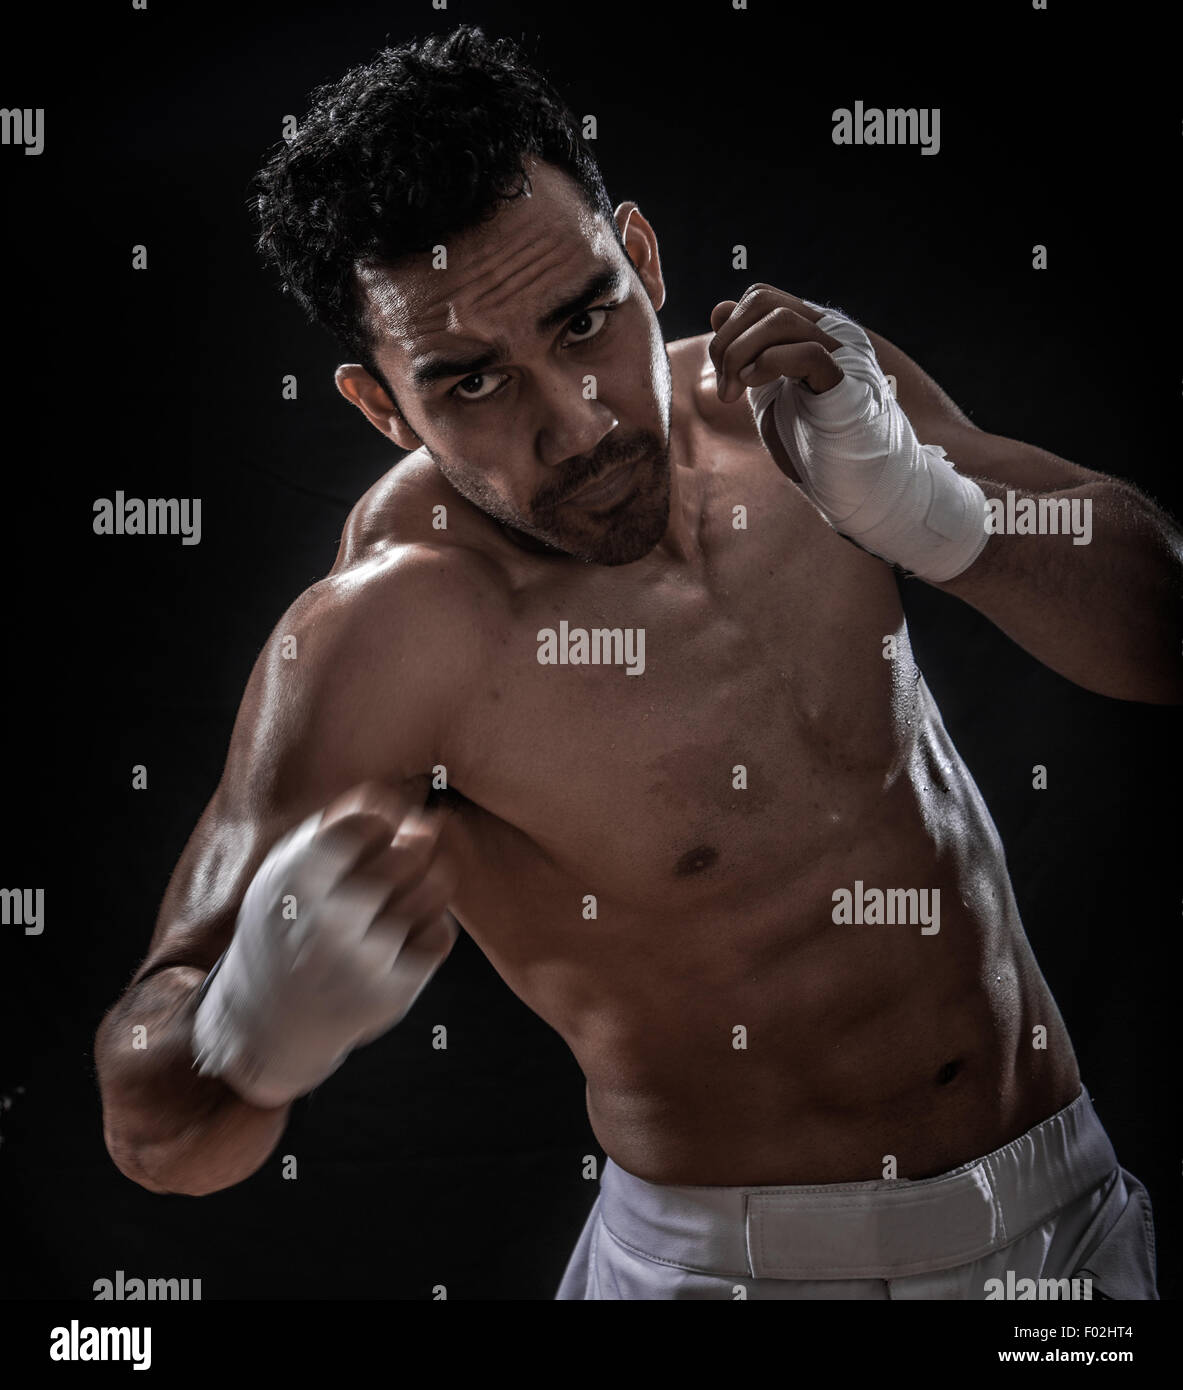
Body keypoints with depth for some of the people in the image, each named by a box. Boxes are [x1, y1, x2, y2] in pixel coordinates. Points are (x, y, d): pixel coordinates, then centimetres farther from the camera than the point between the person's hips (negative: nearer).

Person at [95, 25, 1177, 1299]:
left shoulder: (804, 375, -10)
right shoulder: (382, 641, -26)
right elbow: (155, 1140, -24)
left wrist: (922, 510, -24)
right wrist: (254, 1038, -47)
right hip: (742, 1259, -4)